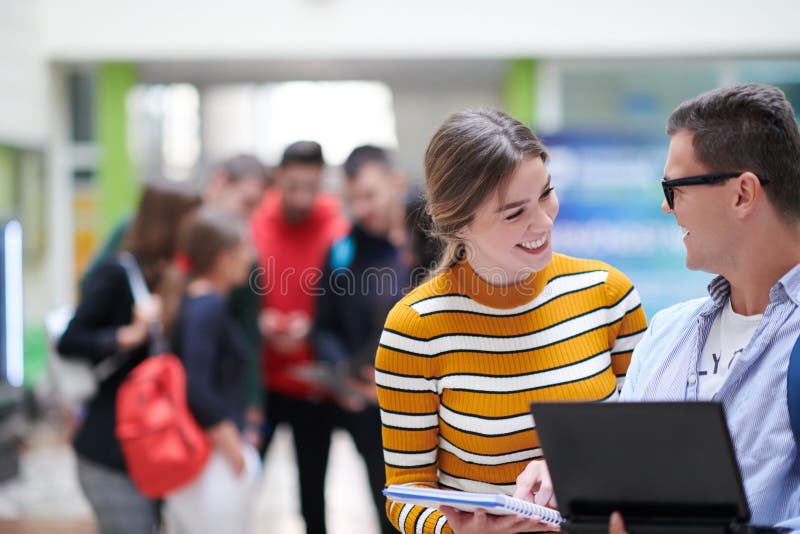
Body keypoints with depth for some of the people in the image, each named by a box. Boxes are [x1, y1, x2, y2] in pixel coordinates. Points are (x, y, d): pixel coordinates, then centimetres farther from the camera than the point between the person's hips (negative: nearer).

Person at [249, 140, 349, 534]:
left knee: (313, 489, 8)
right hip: (259, 380, 1)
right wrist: (258, 324, -14)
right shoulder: (253, 226, -4)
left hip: (314, 384, -1)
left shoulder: (338, 233, -8)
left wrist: (313, 329, -17)